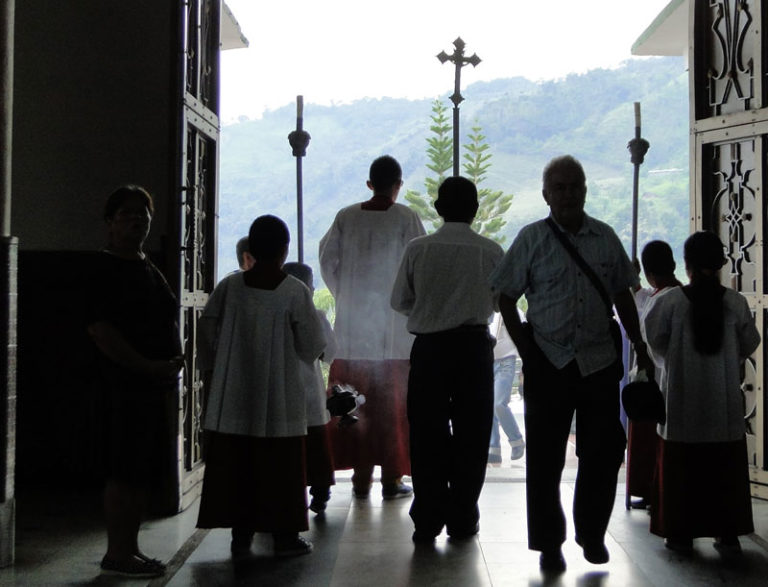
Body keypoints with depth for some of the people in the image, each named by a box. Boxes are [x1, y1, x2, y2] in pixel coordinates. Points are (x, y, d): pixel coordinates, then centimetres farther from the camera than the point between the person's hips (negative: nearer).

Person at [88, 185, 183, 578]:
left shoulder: (148, 269, 19)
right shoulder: (105, 269, -7)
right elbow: (100, 329, -17)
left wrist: (171, 365, 9)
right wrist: (149, 367, -18)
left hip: (155, 384, 9)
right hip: (127, 384, -9)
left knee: (145, 471, 11)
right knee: (126, 471, -6)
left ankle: (130, 548, 19)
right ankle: (117, 553, 1)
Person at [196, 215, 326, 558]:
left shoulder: (229, 286, -2)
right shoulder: (296, 292, -10)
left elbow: (206, 332, 3)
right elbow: (311, 348, -7)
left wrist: (210, 370, 17)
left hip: (234, 399, 3)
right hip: (279, 401, -3)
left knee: (236, 465, 9)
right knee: (280, 467, 6)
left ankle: (241, 536, 13)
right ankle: (284, 536, 12)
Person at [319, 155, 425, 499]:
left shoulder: (346, 217, 4)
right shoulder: (406, 218, -4)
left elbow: (327, 260, 5)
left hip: (352, 329, 3)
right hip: (395, 331, -2)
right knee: (393, 404, 3)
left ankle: (361, 478, 11)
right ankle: (391, 479, 5)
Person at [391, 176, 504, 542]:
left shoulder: (418, 249, -4)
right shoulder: (490, 251, -5)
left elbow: (400, 301, 2)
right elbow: (501, 302, 5)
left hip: (428, 347, 0)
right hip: (474, 347, 0)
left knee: (427, 434, 7)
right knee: (471, 433, 9)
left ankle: (428, 521, 9)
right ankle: (462, 519, 13)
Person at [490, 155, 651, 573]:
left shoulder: (605, 238, 7)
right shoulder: (531, 239, -1)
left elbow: (623, 295, 15)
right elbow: (506, 299, 1)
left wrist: (639, 346, 12)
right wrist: (526, 350, -5)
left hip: (600, 361, 3)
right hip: (549, 362, -2)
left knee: (604, 451, 8)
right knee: (545, 458, 4)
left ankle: (591, 534, 27)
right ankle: (548, 543, 18)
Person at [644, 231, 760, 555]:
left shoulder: (671, 300, -11)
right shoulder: (736, 302, -5)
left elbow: (656, 342, -1)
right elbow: (750, 344, 4)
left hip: (683, 397, -1)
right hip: (725, 400, 2)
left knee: (682, 467, 8)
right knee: (726, 467, 10)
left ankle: (681, 532, 11)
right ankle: (728, 533, 13)